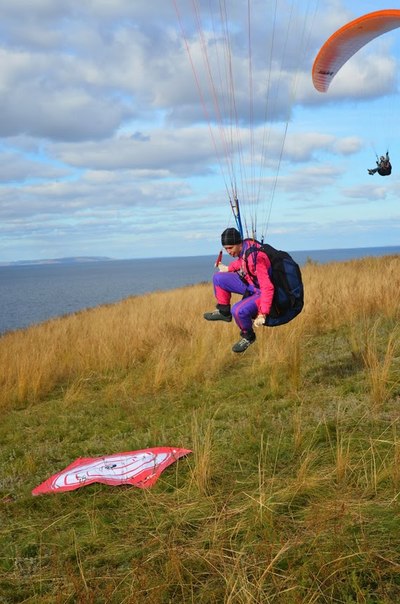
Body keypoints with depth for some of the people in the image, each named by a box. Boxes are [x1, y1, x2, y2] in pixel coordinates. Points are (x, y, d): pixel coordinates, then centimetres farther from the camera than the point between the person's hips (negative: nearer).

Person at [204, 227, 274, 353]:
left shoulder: (256, 258, -34)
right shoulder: (244, 246, -8)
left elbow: (268, 288, -35)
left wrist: (262, 314, -37)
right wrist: (229, 268, 21)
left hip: (262, 292, -9)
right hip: (250, 283, 9)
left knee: (238, 310, -32)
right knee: (218, 278, 5)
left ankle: (248, 336, -3)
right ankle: (224, 312, 23)